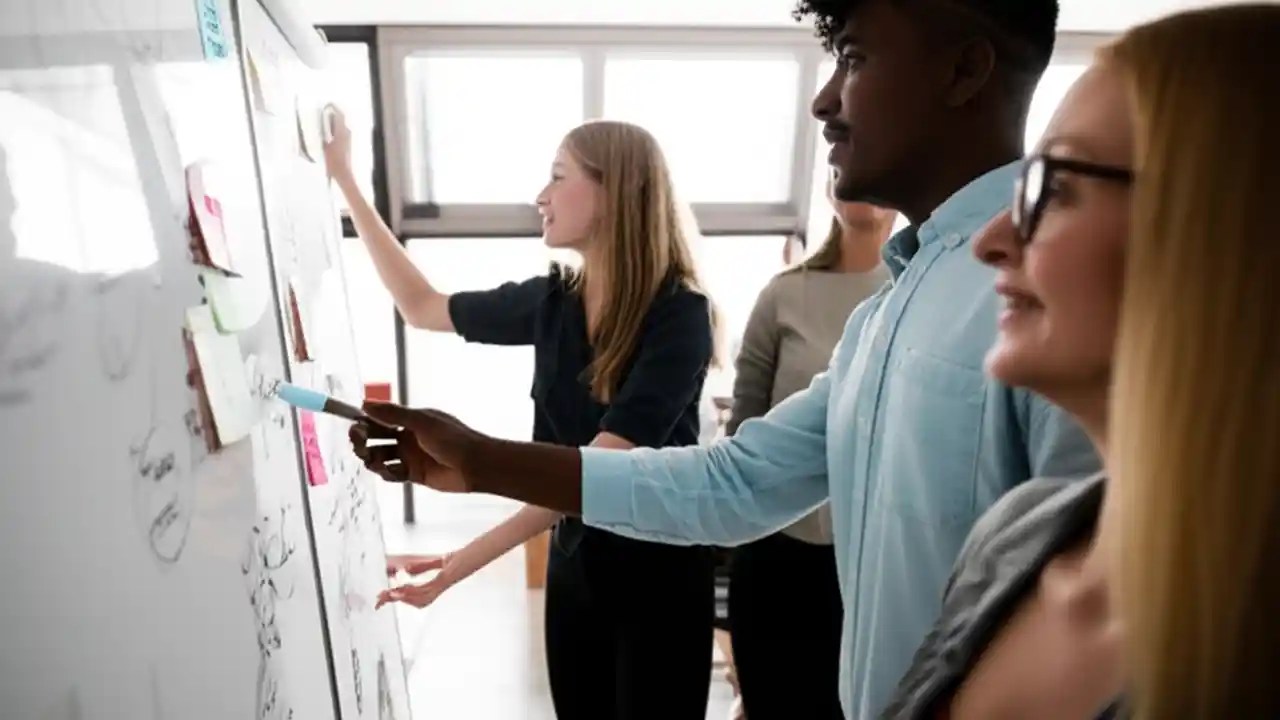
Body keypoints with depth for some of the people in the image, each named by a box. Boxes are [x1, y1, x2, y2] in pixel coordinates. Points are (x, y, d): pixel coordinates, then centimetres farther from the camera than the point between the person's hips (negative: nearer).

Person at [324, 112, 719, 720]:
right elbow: (422, 307, 9)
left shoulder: (678, 313, -21)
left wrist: (458, 565, -33)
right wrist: (344, 178, 11)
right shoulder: (552, 301, -5)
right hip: (573, 561, 5)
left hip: (658, 572, -5)